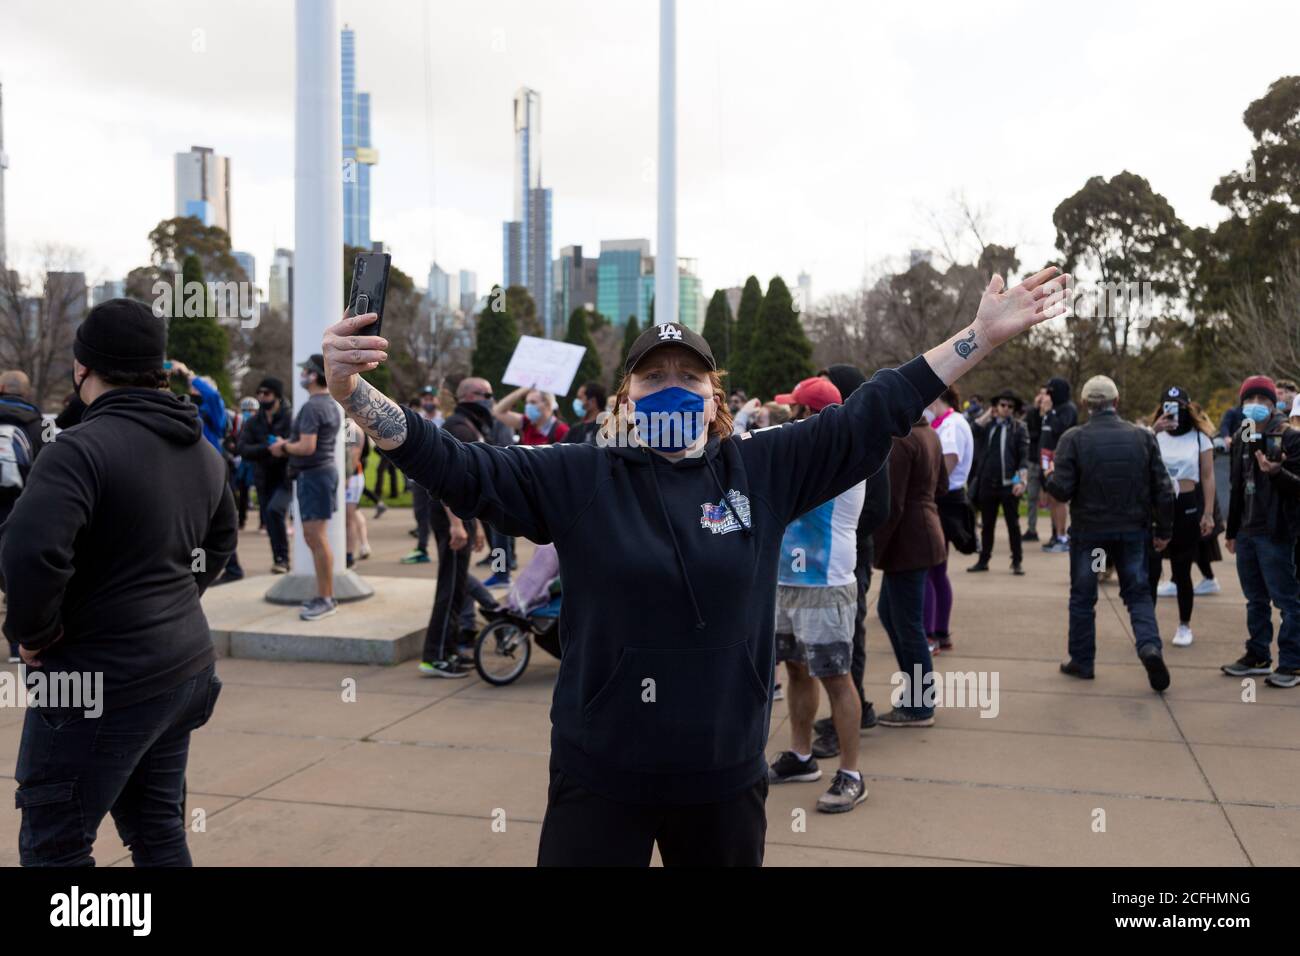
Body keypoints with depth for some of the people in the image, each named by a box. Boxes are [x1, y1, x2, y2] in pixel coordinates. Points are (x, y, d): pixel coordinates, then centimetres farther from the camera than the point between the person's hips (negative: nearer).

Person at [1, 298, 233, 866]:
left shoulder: (84, 447, -18)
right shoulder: (203, 451, 10)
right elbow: (221, 542, 24)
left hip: (102, 683, -8)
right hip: (186, 668, 8)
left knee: (53, 847, 6)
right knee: (157, 829, 19)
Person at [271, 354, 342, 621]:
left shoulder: (311, 407, -16)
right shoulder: (330, 404, 15)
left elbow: (307, 447, -23)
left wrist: (284, 446, -5)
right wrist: (288, 445, 13)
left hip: (313, 474, -10)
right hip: (325, 469, 10)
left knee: (317, 538, -7)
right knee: (313, 537, 14)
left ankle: (326, 599, -4)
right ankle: (324, 596, 19)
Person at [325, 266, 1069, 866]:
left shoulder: (764, 469, -1)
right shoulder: (577, 478, -4)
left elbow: (870, 416, 0)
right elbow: (456, 466, -9)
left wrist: (983, 337, -2)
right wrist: (352, 392, -22)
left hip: (726, 773, 2)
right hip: (600, 774, -1)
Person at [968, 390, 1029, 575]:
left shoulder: (1019, 429, 1)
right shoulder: (988, 426, 9)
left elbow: (1024, 457, -4)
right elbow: (973, 431, -12)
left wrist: (1022, 480, -15)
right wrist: (987, 414, -3)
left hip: (1009, 484, -3)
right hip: (987, 483, 3)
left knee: (1013, 524, 3)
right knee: (987, 524, 11)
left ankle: (1017, 562, 10)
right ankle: (983, 560, 20)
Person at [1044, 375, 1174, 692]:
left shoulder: (1073, 438, -12)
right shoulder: (1143, 436, -2)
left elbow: (1062, 490, -15)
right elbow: (1163, 490, -1)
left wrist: (1050, 477, 7)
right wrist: (1164, 530, 9)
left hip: (1089, 531, -2)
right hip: (1132, 530, 2)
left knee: (1082, 597, 12)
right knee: (1138, 593, 13)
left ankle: (1081, 661, 19)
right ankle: (1150, 646, -8)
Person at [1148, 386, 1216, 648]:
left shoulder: (1200, 437, 3)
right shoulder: (1155, 436, 5)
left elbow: (1207, 477, 2)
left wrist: (1208, 513, -3)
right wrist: (1152, 433, -28)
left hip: (1187, 508, -1)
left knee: (1182, 571, 8)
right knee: (1150, 569, -3)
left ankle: (1185, 626, 22)